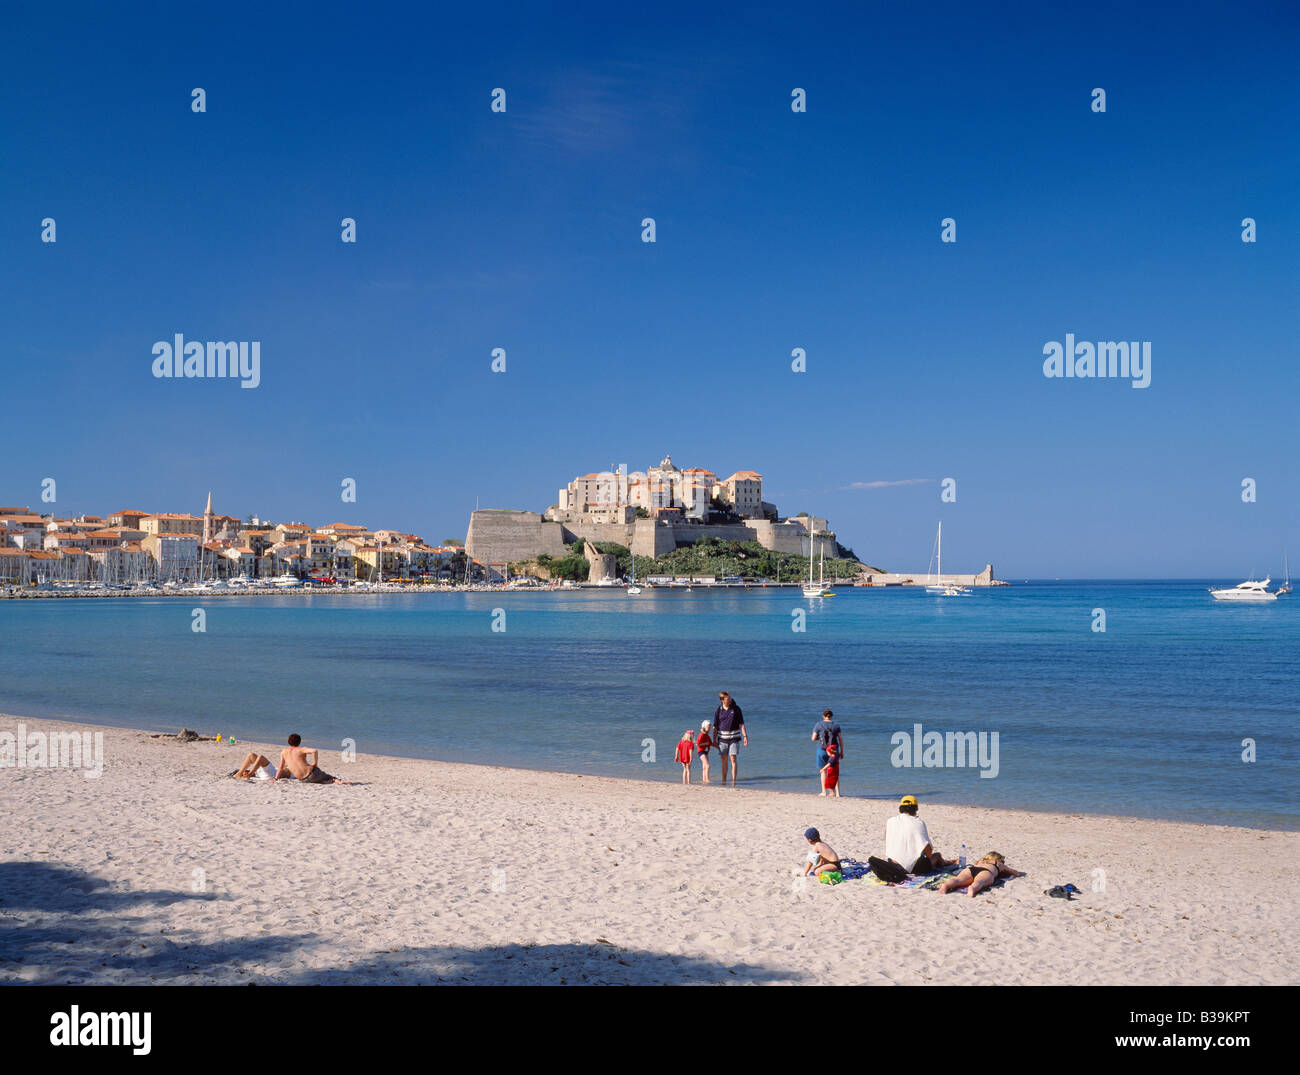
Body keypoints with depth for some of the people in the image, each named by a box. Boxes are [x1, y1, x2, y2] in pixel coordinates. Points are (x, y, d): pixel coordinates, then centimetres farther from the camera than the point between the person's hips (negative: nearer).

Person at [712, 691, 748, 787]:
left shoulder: (736, 708, -1)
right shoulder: (718, 710, 0)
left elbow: (741, 723, 1)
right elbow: (715, 726, 5)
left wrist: (745, 736, -6)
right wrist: (714, 739, 2)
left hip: (734, 738, -1)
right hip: (722, 738, 1)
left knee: (733, 759, -8)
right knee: (724, 761, 6)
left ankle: (733, 782, -8)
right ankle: (724, 782, 14)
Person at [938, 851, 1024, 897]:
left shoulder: (979, 861, 43)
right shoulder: (999, 864, 37)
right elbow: (1018, 873, 47)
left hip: (971, 868, 3)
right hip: (987, 871, -3)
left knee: (957, 880, -26)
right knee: (978, 882, -34)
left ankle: (945, 885, -57)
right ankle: (972, 888, -68)